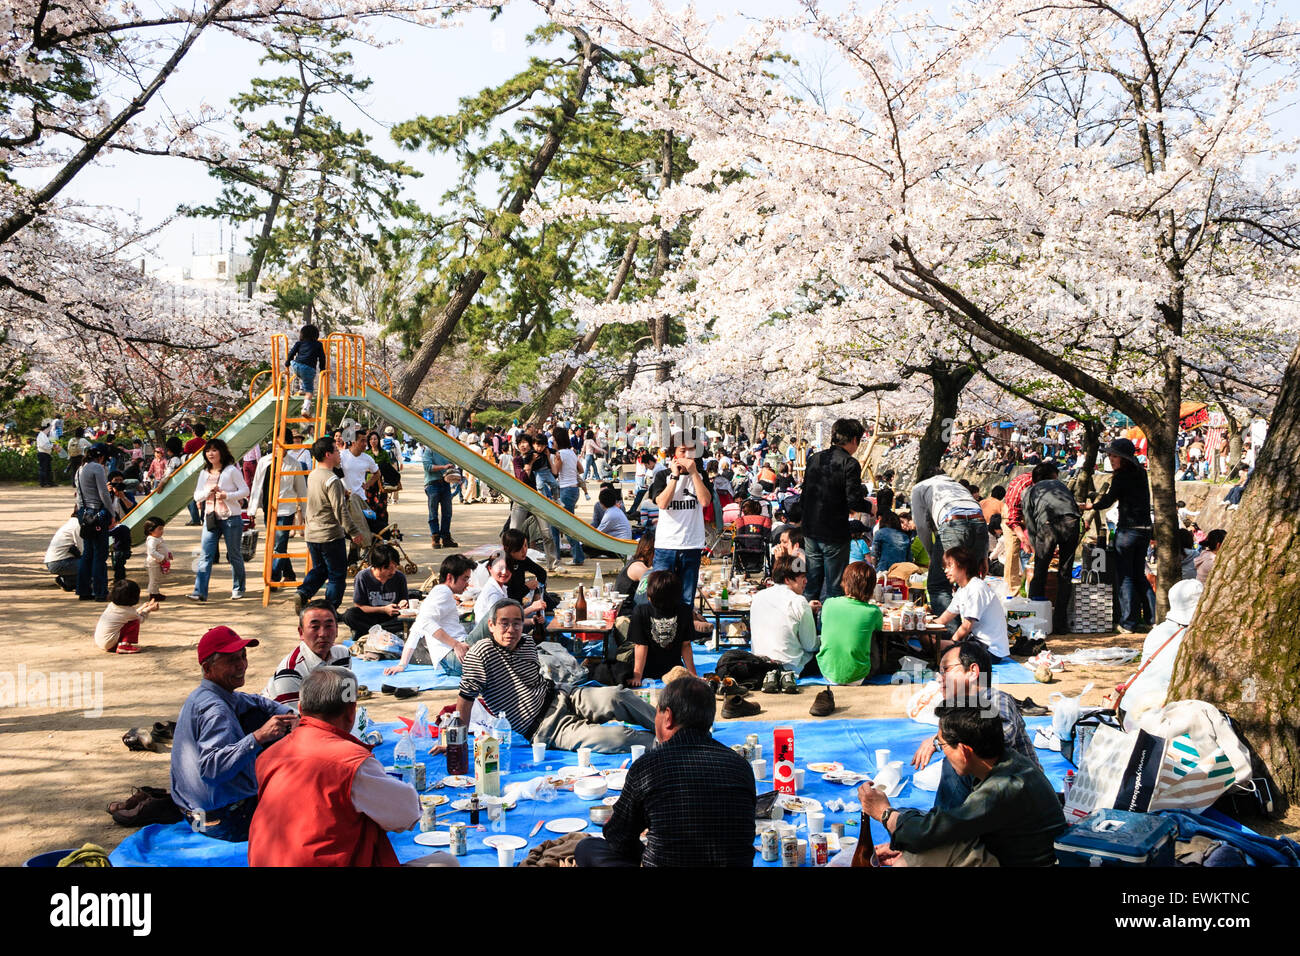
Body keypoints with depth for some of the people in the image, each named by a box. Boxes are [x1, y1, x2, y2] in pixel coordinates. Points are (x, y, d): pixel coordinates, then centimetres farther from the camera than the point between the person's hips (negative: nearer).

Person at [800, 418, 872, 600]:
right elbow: (854, 501, -17)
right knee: (832, 586, 2)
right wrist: (871, 507, 2)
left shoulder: (814, 459, 8)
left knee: (812, 584, 14)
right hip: (834, 535, -6)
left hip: (810, 532, 6)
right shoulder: (849, 464, -13)